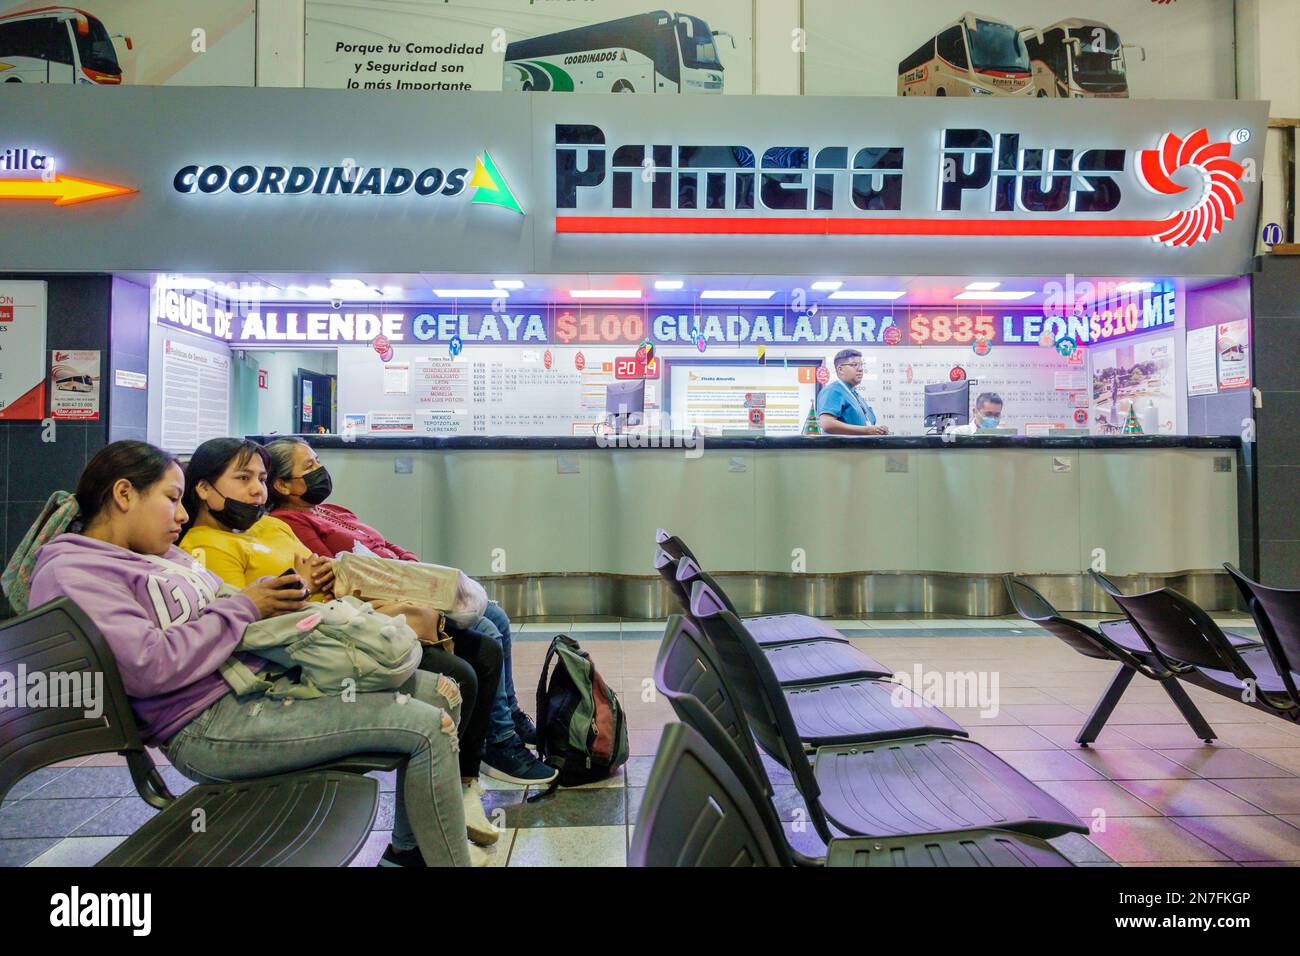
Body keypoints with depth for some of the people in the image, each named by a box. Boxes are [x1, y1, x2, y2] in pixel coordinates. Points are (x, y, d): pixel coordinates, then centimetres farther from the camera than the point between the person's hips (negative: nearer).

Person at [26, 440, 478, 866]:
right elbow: (148, 667, -21)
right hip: (209, 725, -10)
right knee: (429, 727, -20)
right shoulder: (69, 573, -8)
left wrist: (277, 598, 2)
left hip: (263, 676, 10)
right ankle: (451, 858, -2)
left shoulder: (161, 554, 20)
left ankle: (409, 843, 21)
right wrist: (243, 606, -13)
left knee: (439, 691, 7)